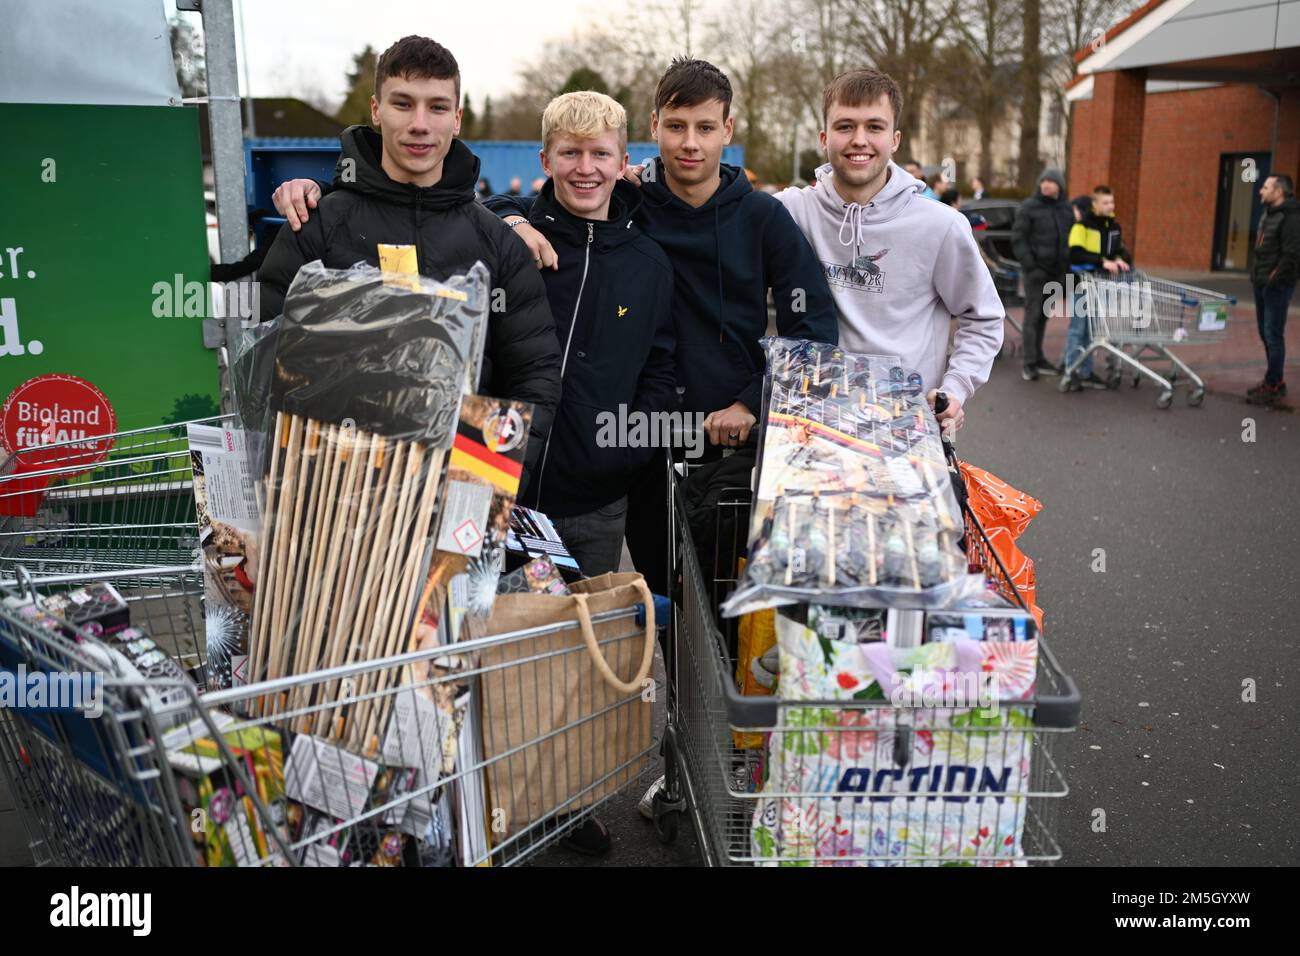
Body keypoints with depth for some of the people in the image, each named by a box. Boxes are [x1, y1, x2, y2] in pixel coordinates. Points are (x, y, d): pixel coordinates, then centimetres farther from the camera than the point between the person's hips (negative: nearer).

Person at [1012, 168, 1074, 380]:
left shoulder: (1066, 209, 13)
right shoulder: (1029, 207, -4)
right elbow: (1018, 237, -7)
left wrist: (1068, 265, 9)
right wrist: (1028, 263, -15)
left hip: (1057, 271, 5)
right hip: (1036, 269, -5)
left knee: (1044, 315, 11)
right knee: (1033, 314, -7)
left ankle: (1038, 358, 19)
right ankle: (1030, 363, -6)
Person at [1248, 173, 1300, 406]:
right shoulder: (1269, 213, 15)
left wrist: (1273, 279, -18)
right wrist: (1257, 275, 13)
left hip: (1277, 286, -10)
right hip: (1262, 284, 10)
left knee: (1273, 335, -6)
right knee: (1266, 333, 14)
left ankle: (1272, 386, 0)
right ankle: (1276, 382, 23)